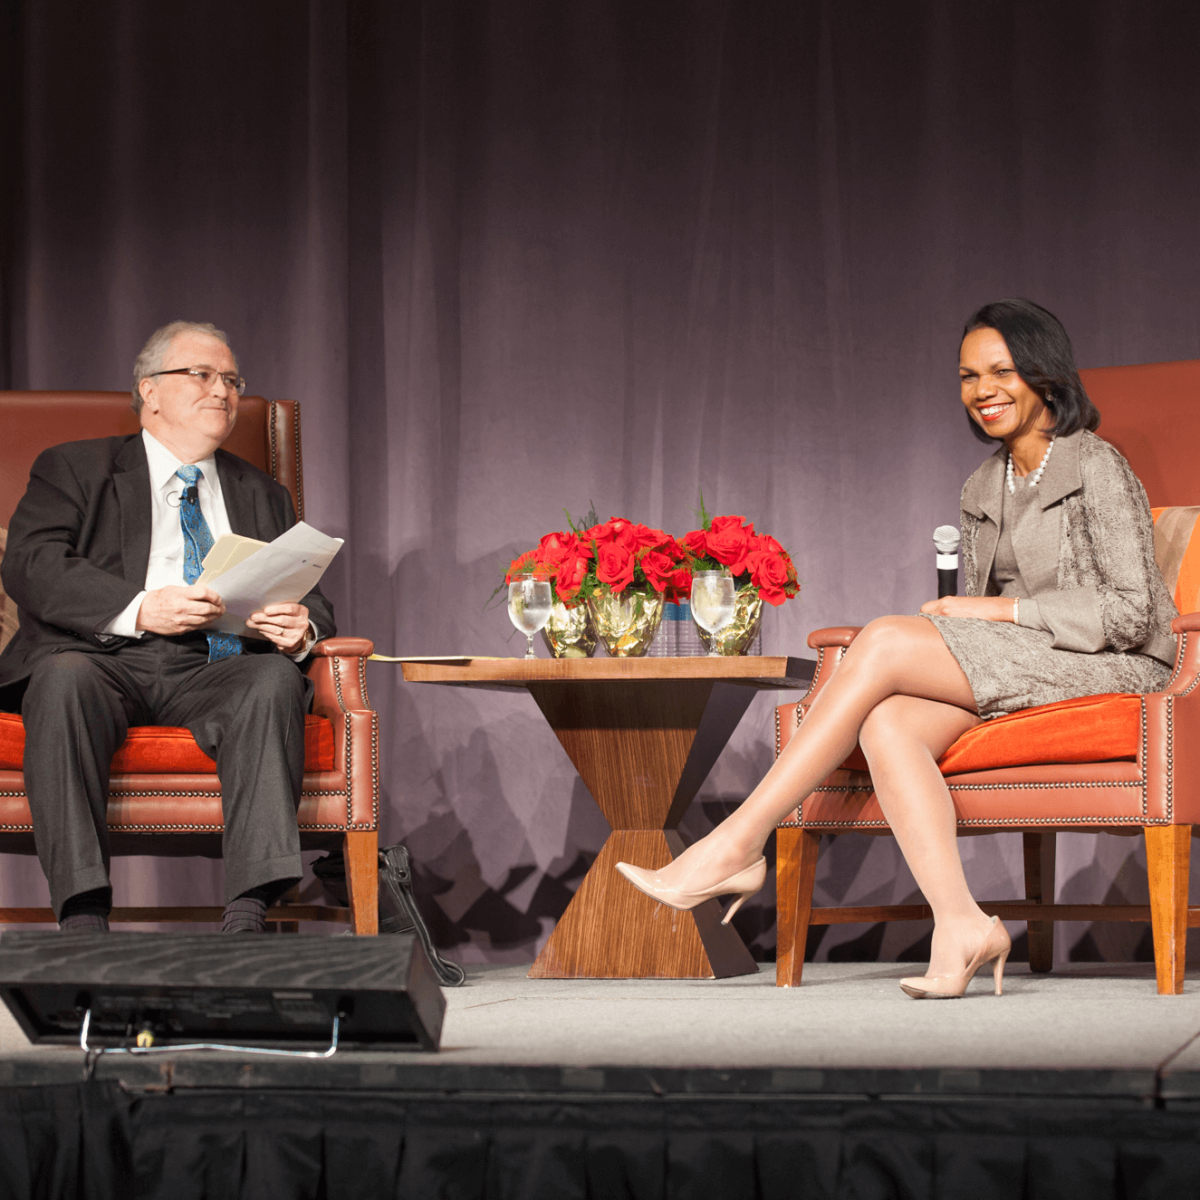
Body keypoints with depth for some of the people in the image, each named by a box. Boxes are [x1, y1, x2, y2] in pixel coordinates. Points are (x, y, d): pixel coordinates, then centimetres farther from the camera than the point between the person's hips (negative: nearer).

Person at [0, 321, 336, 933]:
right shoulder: (74, 469, 16)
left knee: (275, 679, -32)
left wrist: (301, 628, -8)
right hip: (104, 659, -2)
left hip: (216, 670, 2)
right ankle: (82, 917, -41)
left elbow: (308, 600, 20)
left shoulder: (262, 495, 28)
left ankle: (246, 920, -41)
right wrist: (139, 610, -19)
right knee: (63, 678, -37)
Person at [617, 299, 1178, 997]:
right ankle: (961, 924, -40)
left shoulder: (1098, 470, -5)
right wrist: (952, 625, -3)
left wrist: (999, 610, -14)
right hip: (1011, 671, 7)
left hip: (1109, 669, -7)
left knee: (884, 640, -24)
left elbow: (1131, 614, -11)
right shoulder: (984, 491, 19)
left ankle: (737, 847, -24)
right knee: (887, 722, -27)